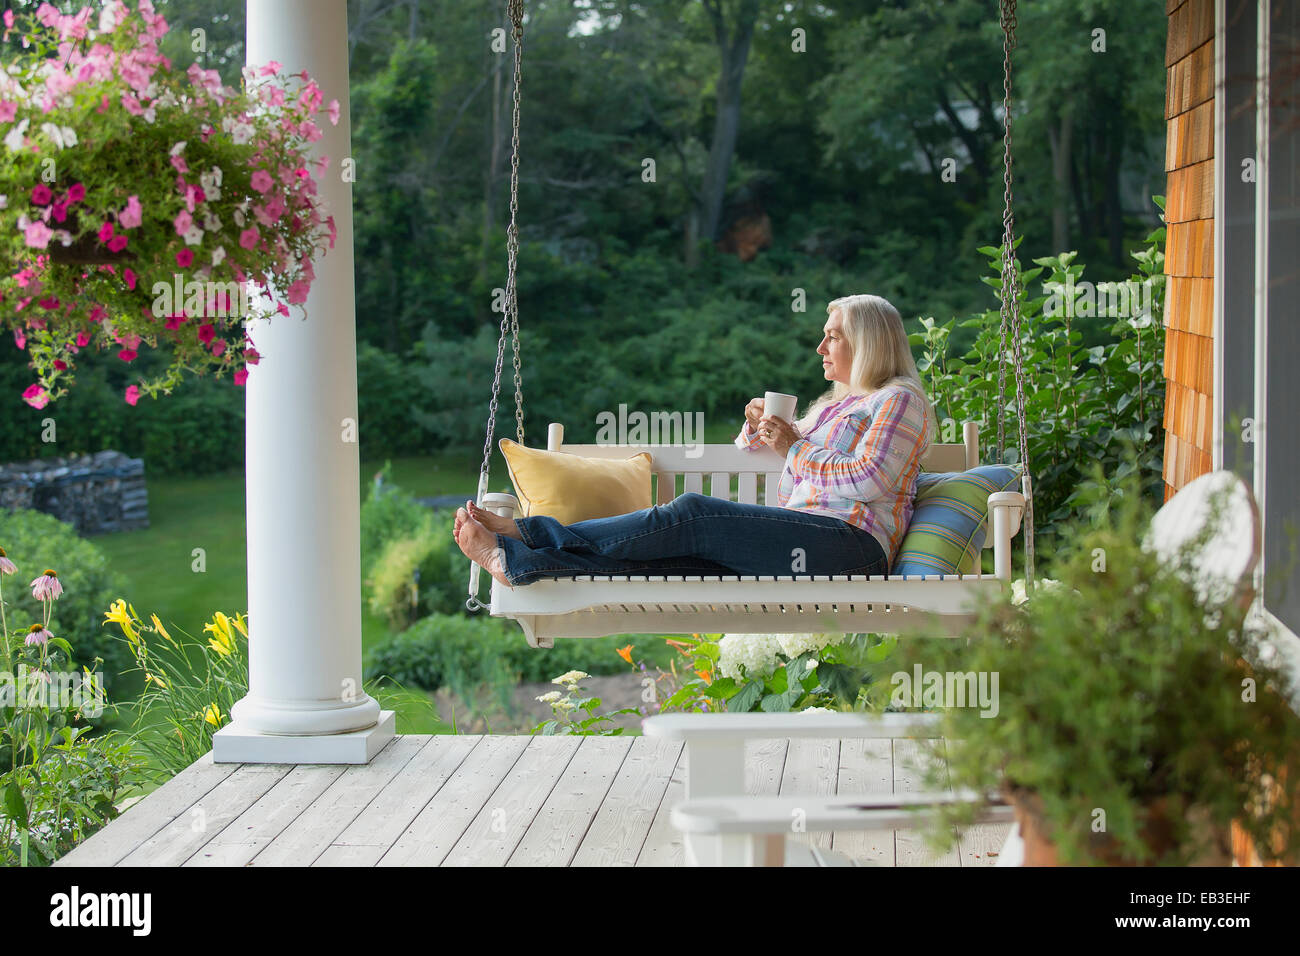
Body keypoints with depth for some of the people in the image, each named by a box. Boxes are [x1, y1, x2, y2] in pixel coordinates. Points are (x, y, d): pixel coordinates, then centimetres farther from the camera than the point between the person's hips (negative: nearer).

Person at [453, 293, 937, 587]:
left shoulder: (900, 400, 7)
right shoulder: (832, 406, 34)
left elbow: (870, 482, -10)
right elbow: (750, 451, 34)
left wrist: (795, 448, -4)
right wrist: (757, 427, 12)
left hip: (851, 541, -8)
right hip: (799, 544, 8)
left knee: (693, 513, -22)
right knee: (677, 547, -17)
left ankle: (529, 534, -25)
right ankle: (517, 560, -32)